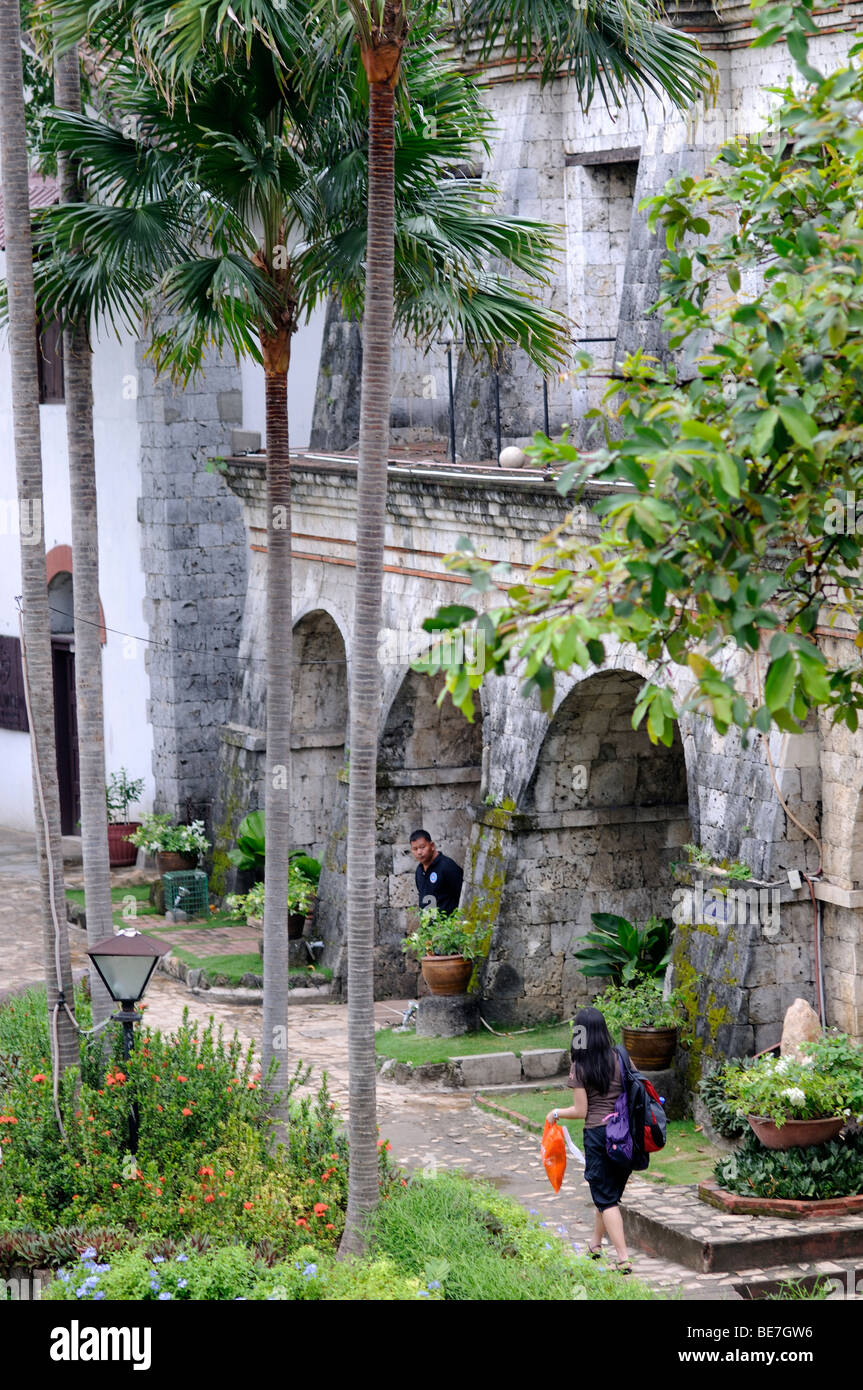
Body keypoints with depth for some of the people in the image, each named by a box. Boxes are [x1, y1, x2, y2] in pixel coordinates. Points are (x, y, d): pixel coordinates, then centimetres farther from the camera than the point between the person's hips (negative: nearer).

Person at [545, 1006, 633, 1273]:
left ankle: (623, 1258, -8)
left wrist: (556, 1114, 10)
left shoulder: (579, 1067, -8)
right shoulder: (619, 1058, 1)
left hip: (597, 1133, -5)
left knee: (606, 1199, 1)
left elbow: (581, 1111, -7)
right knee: (611, 1192, 20)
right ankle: (596, 1244, 37)